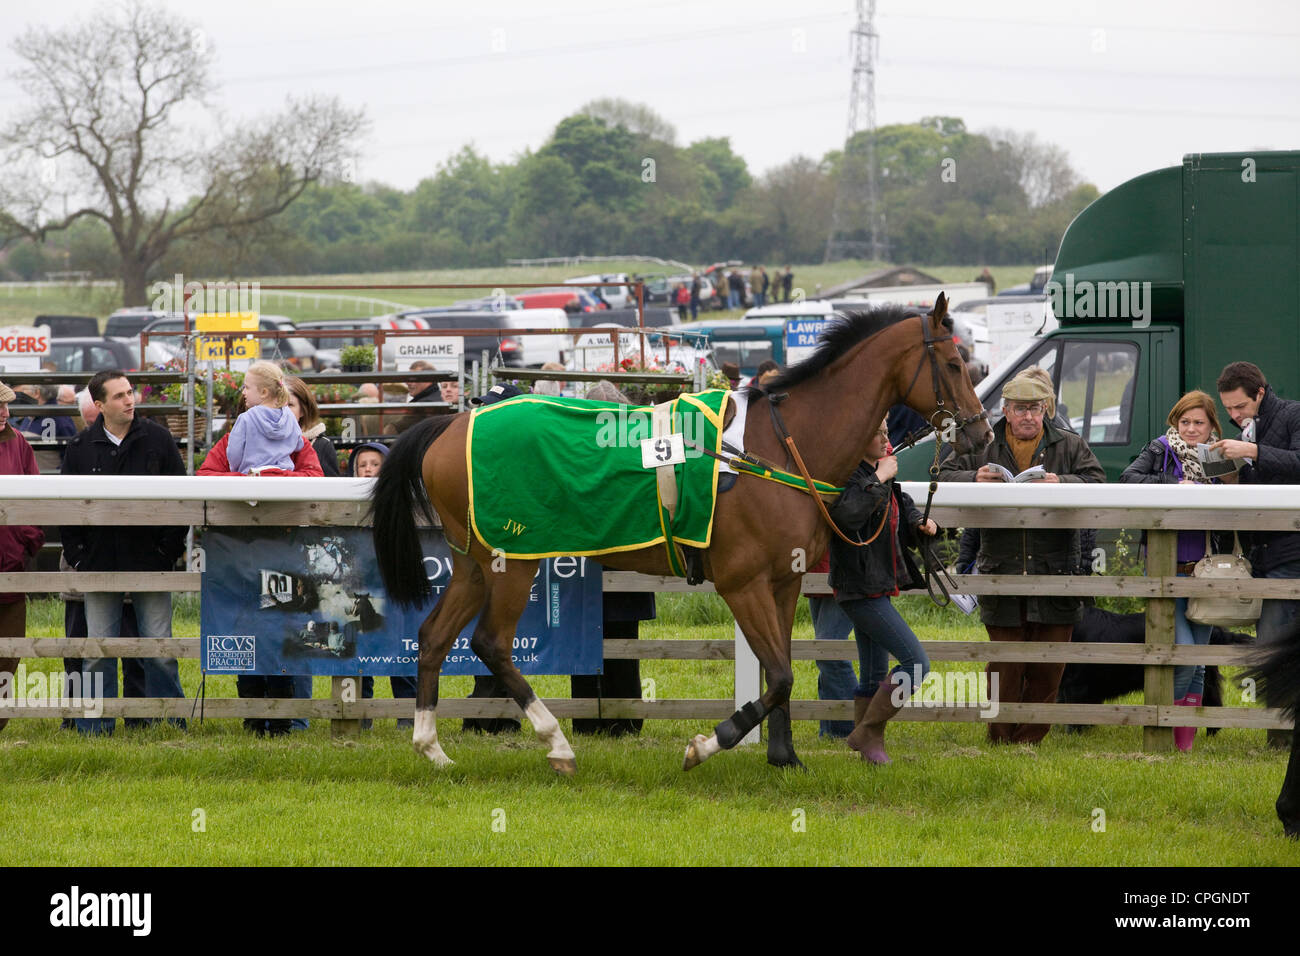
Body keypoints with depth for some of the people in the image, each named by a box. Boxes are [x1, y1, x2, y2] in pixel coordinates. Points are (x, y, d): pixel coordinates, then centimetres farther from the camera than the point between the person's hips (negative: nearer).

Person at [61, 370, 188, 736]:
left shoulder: (157, 440, 1)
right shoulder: (81, 448, 2)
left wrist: (170, 549, -2)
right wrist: (77, 556, 0)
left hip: (150, 562, -1)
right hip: (99, 564, 1)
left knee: (159, 650, 2)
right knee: (98, 651, 4)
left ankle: (174, 723, 10)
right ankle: (94, 729, 10)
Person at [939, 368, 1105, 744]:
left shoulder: (1069, 447, 8)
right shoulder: (983, 446, 9)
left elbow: (1098, 483, -1)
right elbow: (944, 476, 7)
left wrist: (1062, 483, -20)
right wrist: (974, 479, -14)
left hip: (1055, 571, 0)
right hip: (1001, 570, 0)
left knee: (1048, 669, 1)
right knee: (1004, 665, 1)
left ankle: (1030, 738, 10)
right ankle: (1001, 739, 8)